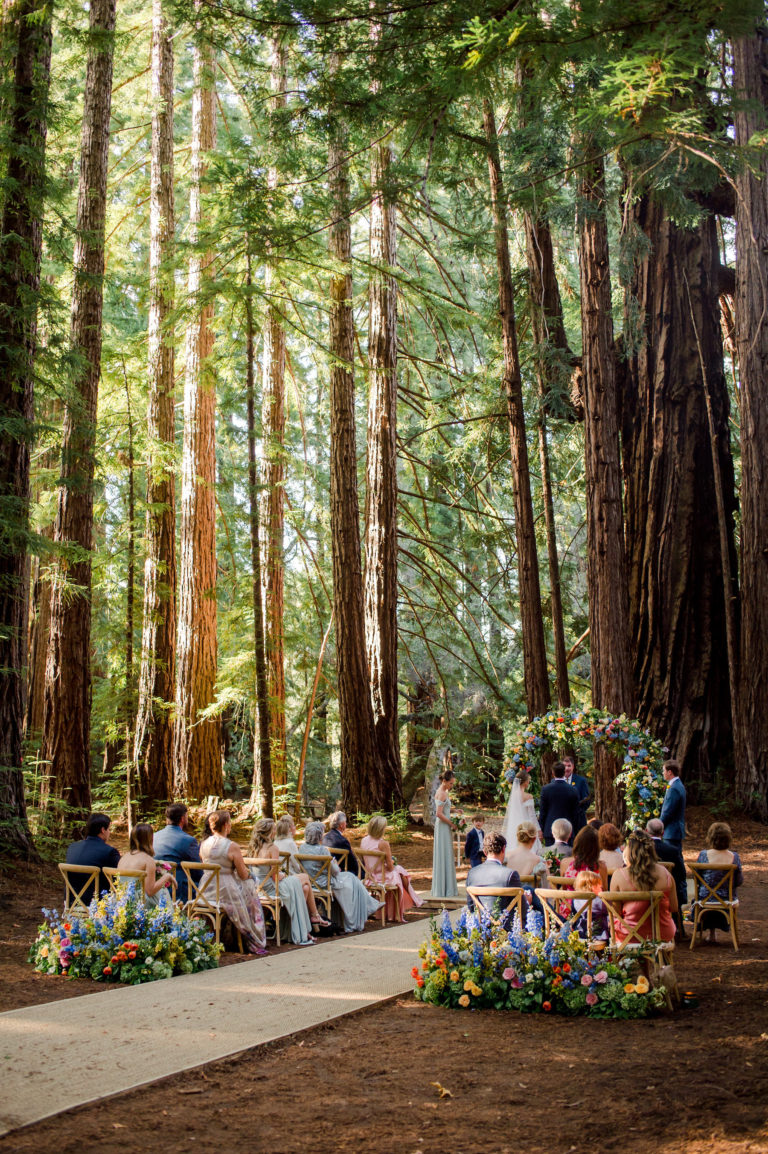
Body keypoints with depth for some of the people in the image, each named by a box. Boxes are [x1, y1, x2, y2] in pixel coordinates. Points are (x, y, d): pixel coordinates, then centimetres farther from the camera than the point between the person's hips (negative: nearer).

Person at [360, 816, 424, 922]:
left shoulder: (364, 840, -2)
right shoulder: (383, 843, -21)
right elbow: (390, 867, -17)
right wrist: (392, 862, 7)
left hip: (368, 876, 7)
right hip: (382, 877, -7)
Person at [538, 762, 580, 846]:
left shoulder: (546, 789, -6)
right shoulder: (573, 790, -4)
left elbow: (542, 812, 0)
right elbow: (575, 813, 3)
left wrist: (541, 829, 10)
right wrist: (573, 828, 15)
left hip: (549, 830, 0)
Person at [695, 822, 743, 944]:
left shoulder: (703, 855, -17)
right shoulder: (734, 857, -14)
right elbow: (739, 882, -4)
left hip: (705, 899, -1)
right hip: (727, 900, 1)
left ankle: (711, 932, 47)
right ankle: (713, 931, 47)